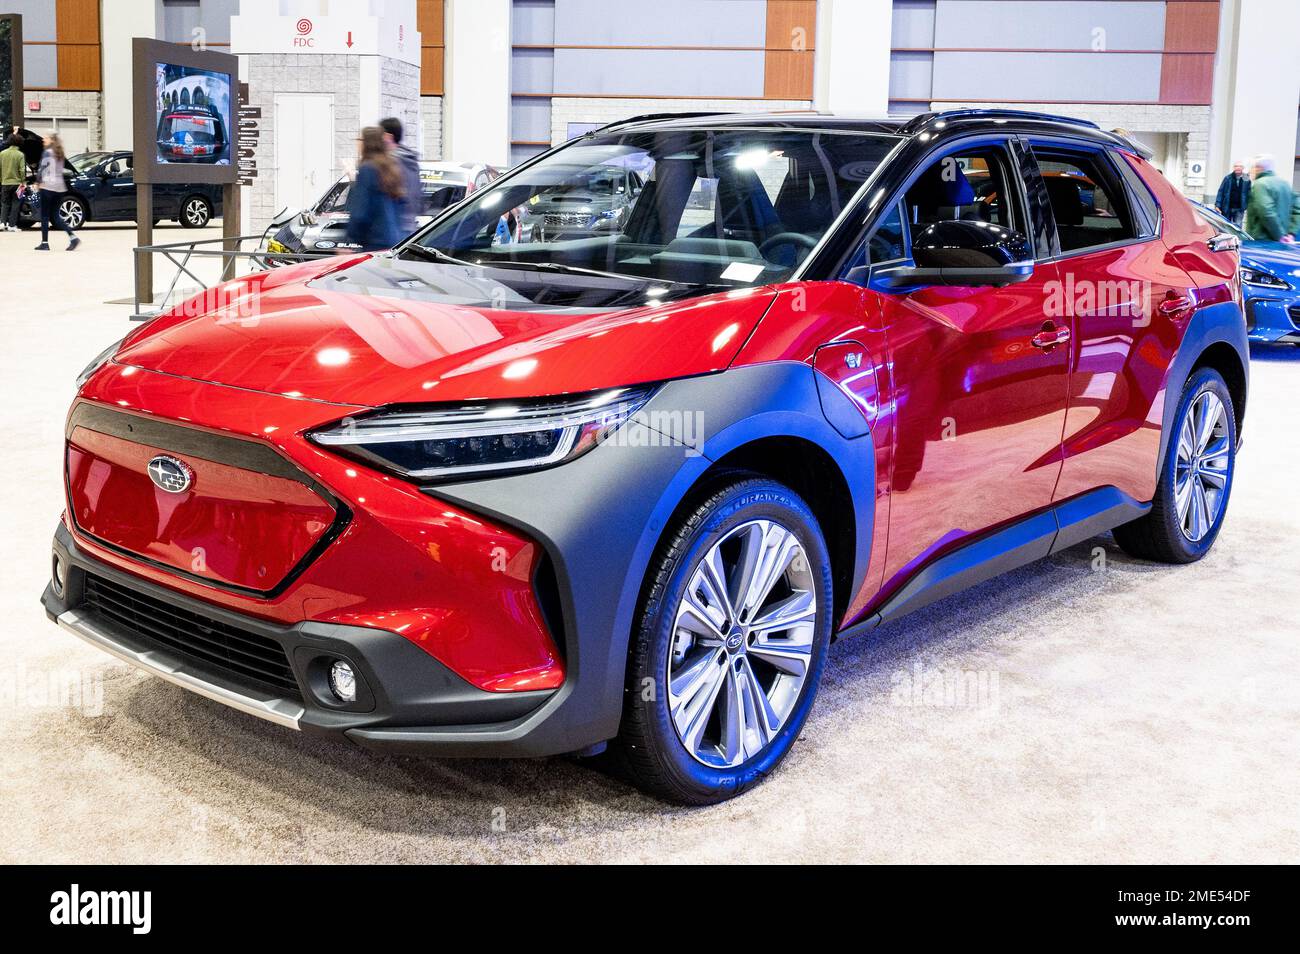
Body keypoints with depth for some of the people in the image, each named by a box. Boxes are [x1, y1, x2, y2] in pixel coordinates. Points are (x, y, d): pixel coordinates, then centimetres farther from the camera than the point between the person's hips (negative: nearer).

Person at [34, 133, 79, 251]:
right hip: (60, 187, 7)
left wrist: (38, 182, 2)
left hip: (48, 187, -7)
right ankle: (73, 237, -4)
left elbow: (42, 168, -12)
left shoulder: (47, 152, -8)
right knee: (55, 216, 10)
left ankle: (45, 243, 1)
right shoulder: (59, 154, 15)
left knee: (44, 216, 0)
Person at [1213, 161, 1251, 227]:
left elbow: (1249, 194, 2)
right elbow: (1221, 191, -1)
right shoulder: (1228, 178, 0)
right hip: (1227, 208, 1)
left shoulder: (1246, 180, 0)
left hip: (1239, 209, -1)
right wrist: (1217, 205, -8)